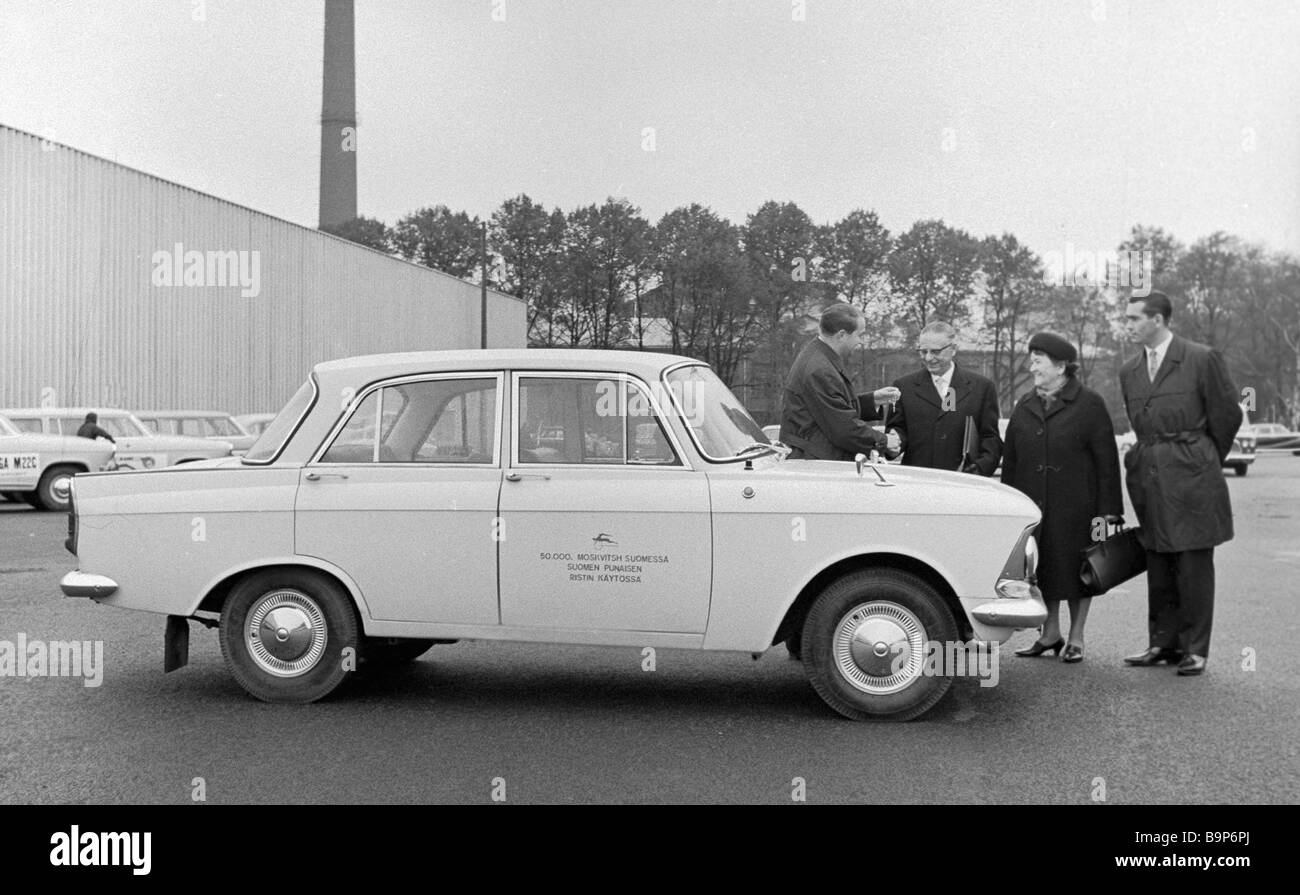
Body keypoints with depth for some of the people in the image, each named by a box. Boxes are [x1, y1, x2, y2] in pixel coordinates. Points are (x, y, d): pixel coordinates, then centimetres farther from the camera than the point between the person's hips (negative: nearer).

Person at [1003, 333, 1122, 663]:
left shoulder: (1089, 404, -4)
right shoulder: (1024, 407, 10)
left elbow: (1106, 461, -6)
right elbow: (1010, 459, 12)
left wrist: (1106, 511, -11)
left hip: (1076, 507, -4)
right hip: (1032, 506, 4)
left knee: (1076, 570, 5)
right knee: (1042, 568, 9)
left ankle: (1076, 638, 18)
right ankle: (1050, 633, 23)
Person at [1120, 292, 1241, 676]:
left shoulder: (1203, 359, -5)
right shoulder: (1129, 372, 12)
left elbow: (1228, 415, 1)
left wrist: (1205, 461, 9)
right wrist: (1148, 458, 14)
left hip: (1191, 477, -5)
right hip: (1148, 478, 5)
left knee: (1194, 567, 0)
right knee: (1158, 567, 10)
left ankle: (1194, 649, 9)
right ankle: (1163, 643, 19)